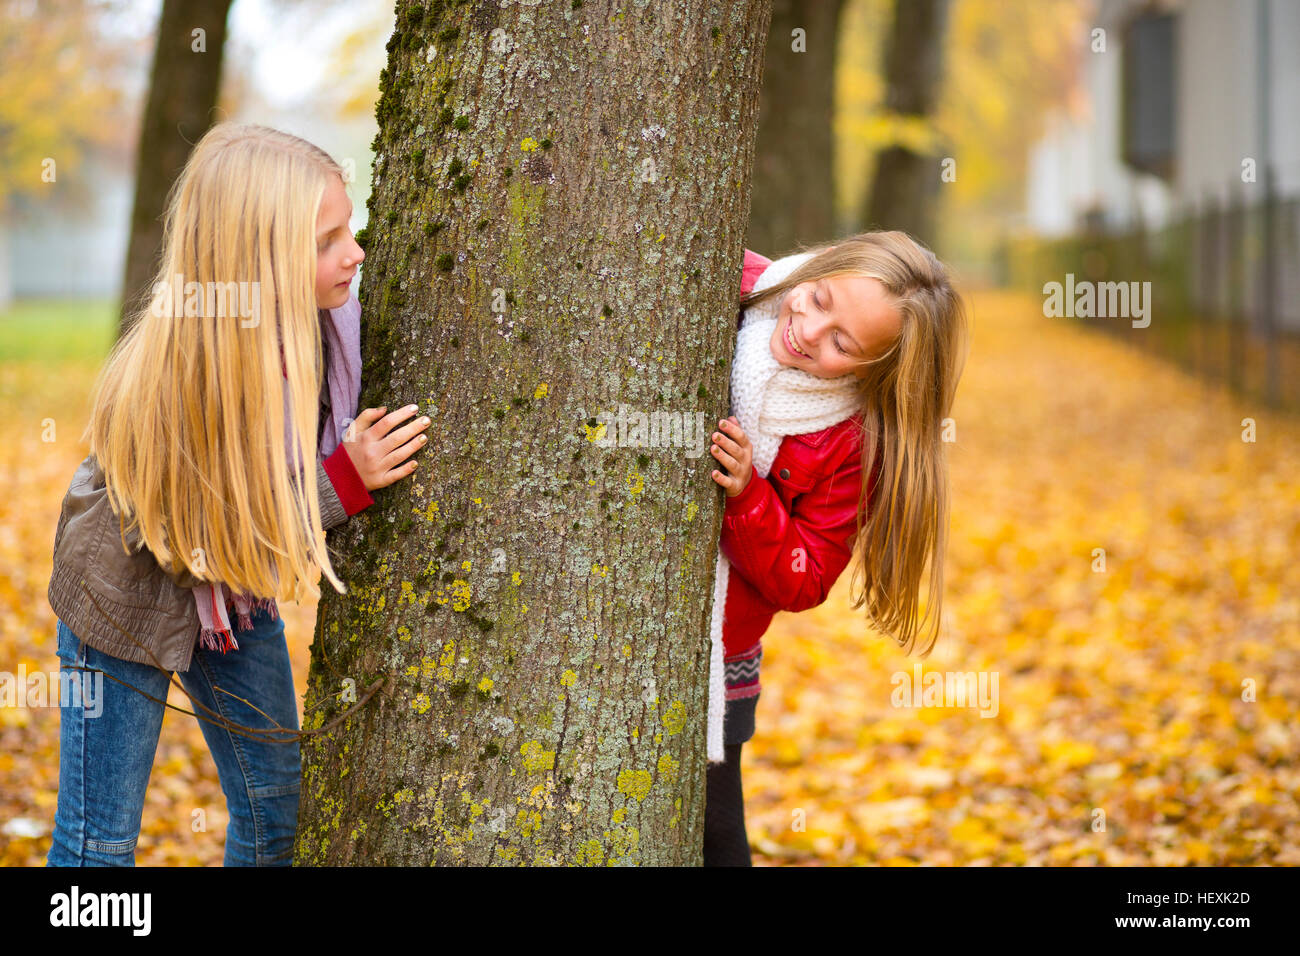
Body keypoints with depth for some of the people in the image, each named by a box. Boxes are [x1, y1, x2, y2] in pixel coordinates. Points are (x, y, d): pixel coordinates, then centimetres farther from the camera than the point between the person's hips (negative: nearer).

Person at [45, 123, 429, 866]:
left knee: (277, 815, 13)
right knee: (100, 841, 3)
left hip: (239, 594, 6)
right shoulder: (171, 376, -35)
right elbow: (198, 540, -28)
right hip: (133, 591, -6)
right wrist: (346, 482, -32)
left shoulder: (330, 320, -19)